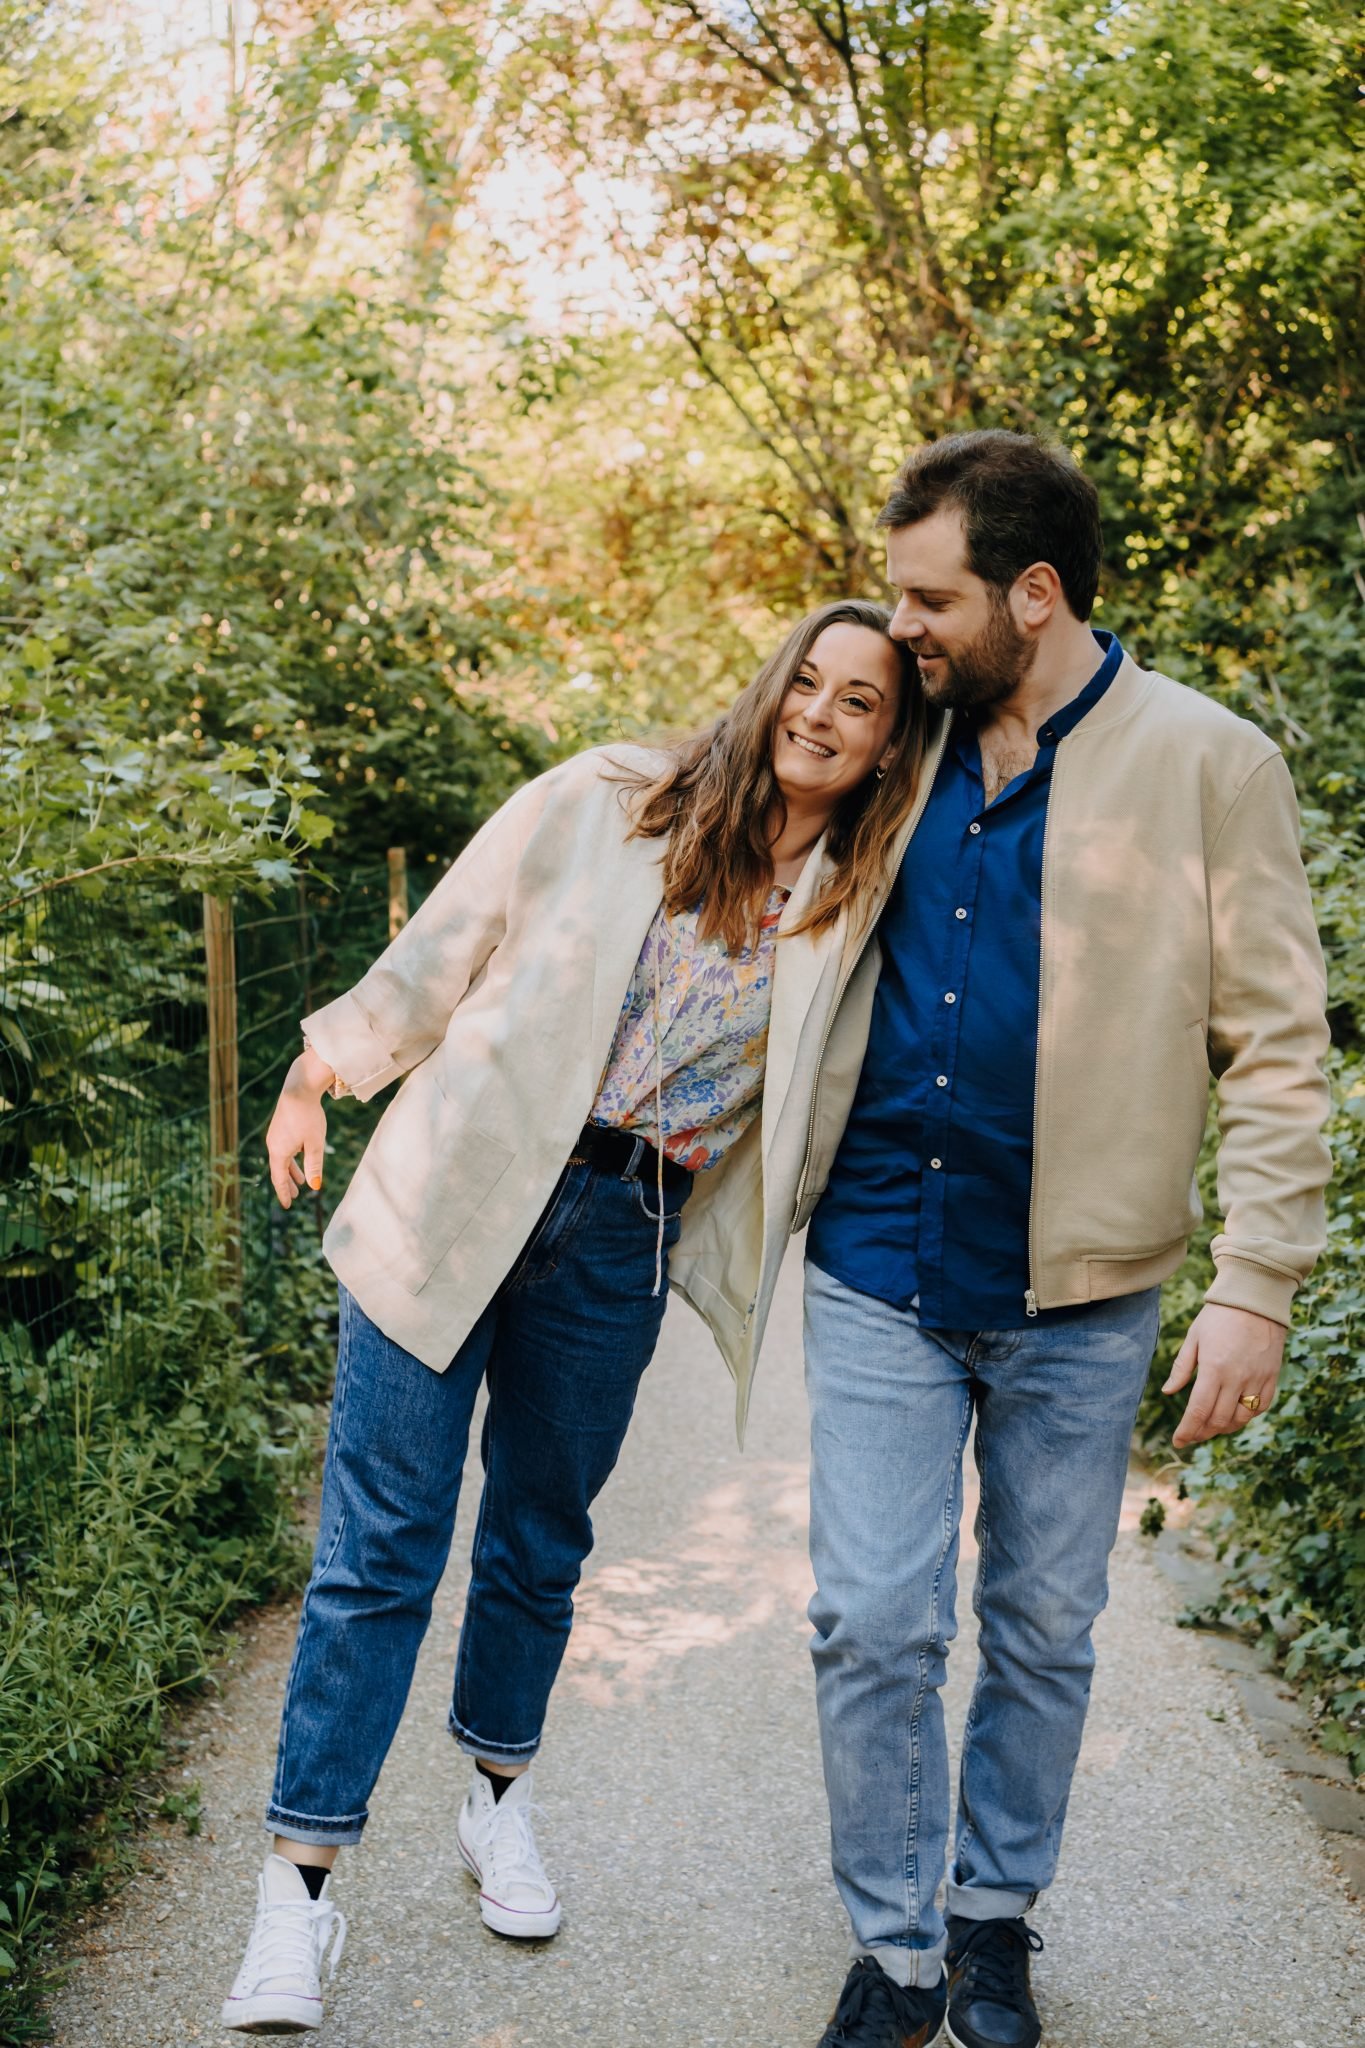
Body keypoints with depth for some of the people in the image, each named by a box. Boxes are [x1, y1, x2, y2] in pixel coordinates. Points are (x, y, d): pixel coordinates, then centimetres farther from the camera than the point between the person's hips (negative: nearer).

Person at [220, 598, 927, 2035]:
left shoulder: (855, 913, 5)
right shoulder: (613, 802, -2)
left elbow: (829, 1107, 14)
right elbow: (449, 944, 4)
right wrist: (332, 1065, 7)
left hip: (622, 1243, 2)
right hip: (460, 1198, -2)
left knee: (540, 1541, 15)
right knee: (381, 1548, -2)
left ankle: (499, 1802, 38)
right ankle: (300, 1883, 6)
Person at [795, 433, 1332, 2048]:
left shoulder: (1207, 765, -7)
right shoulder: (908, 751, 7)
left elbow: (1276, 1049, -7)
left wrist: (1256, 1283, -12)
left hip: (1073, 1298, -3)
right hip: (878, 1271, 3)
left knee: (1042, 1631, 12)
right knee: (872, 1624, 3)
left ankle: (997, 1917, 33)